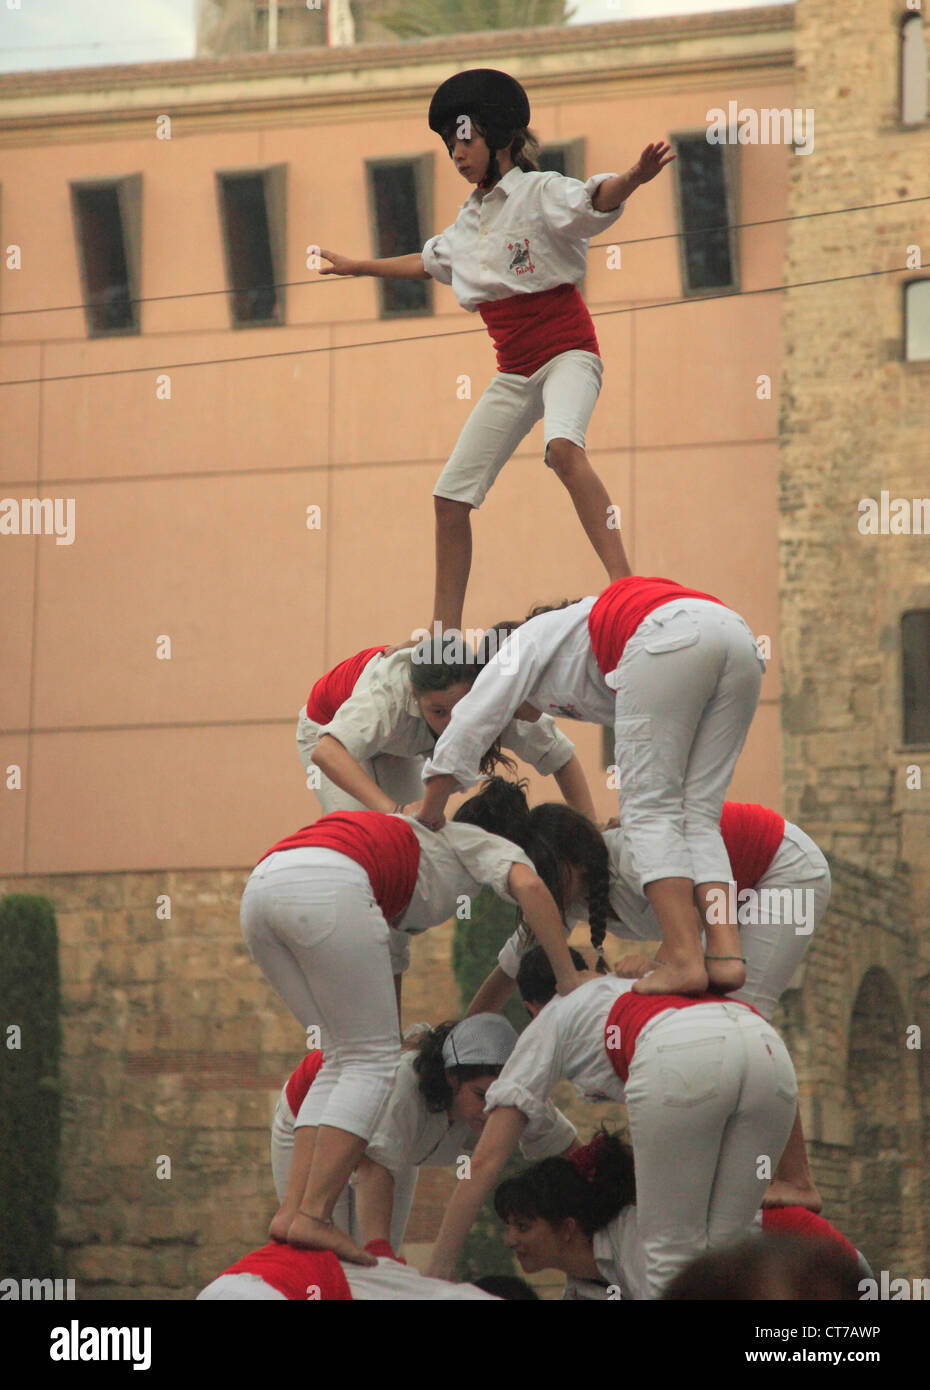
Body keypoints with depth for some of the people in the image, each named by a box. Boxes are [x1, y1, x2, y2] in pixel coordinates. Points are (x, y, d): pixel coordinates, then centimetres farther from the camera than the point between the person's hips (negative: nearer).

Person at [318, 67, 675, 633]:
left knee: (563, 445, -38)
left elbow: (596, 200, -29)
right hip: (515, 372, 8)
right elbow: (429, 262, 33)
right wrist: (359, 267, 43)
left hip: (568, 354, -8)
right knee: (452, 494, 5)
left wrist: (634, 177, -50)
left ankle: (623, 581, -44)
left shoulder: (540, 193, -8)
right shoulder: (470, 220, 13)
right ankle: (446, 629, 15)